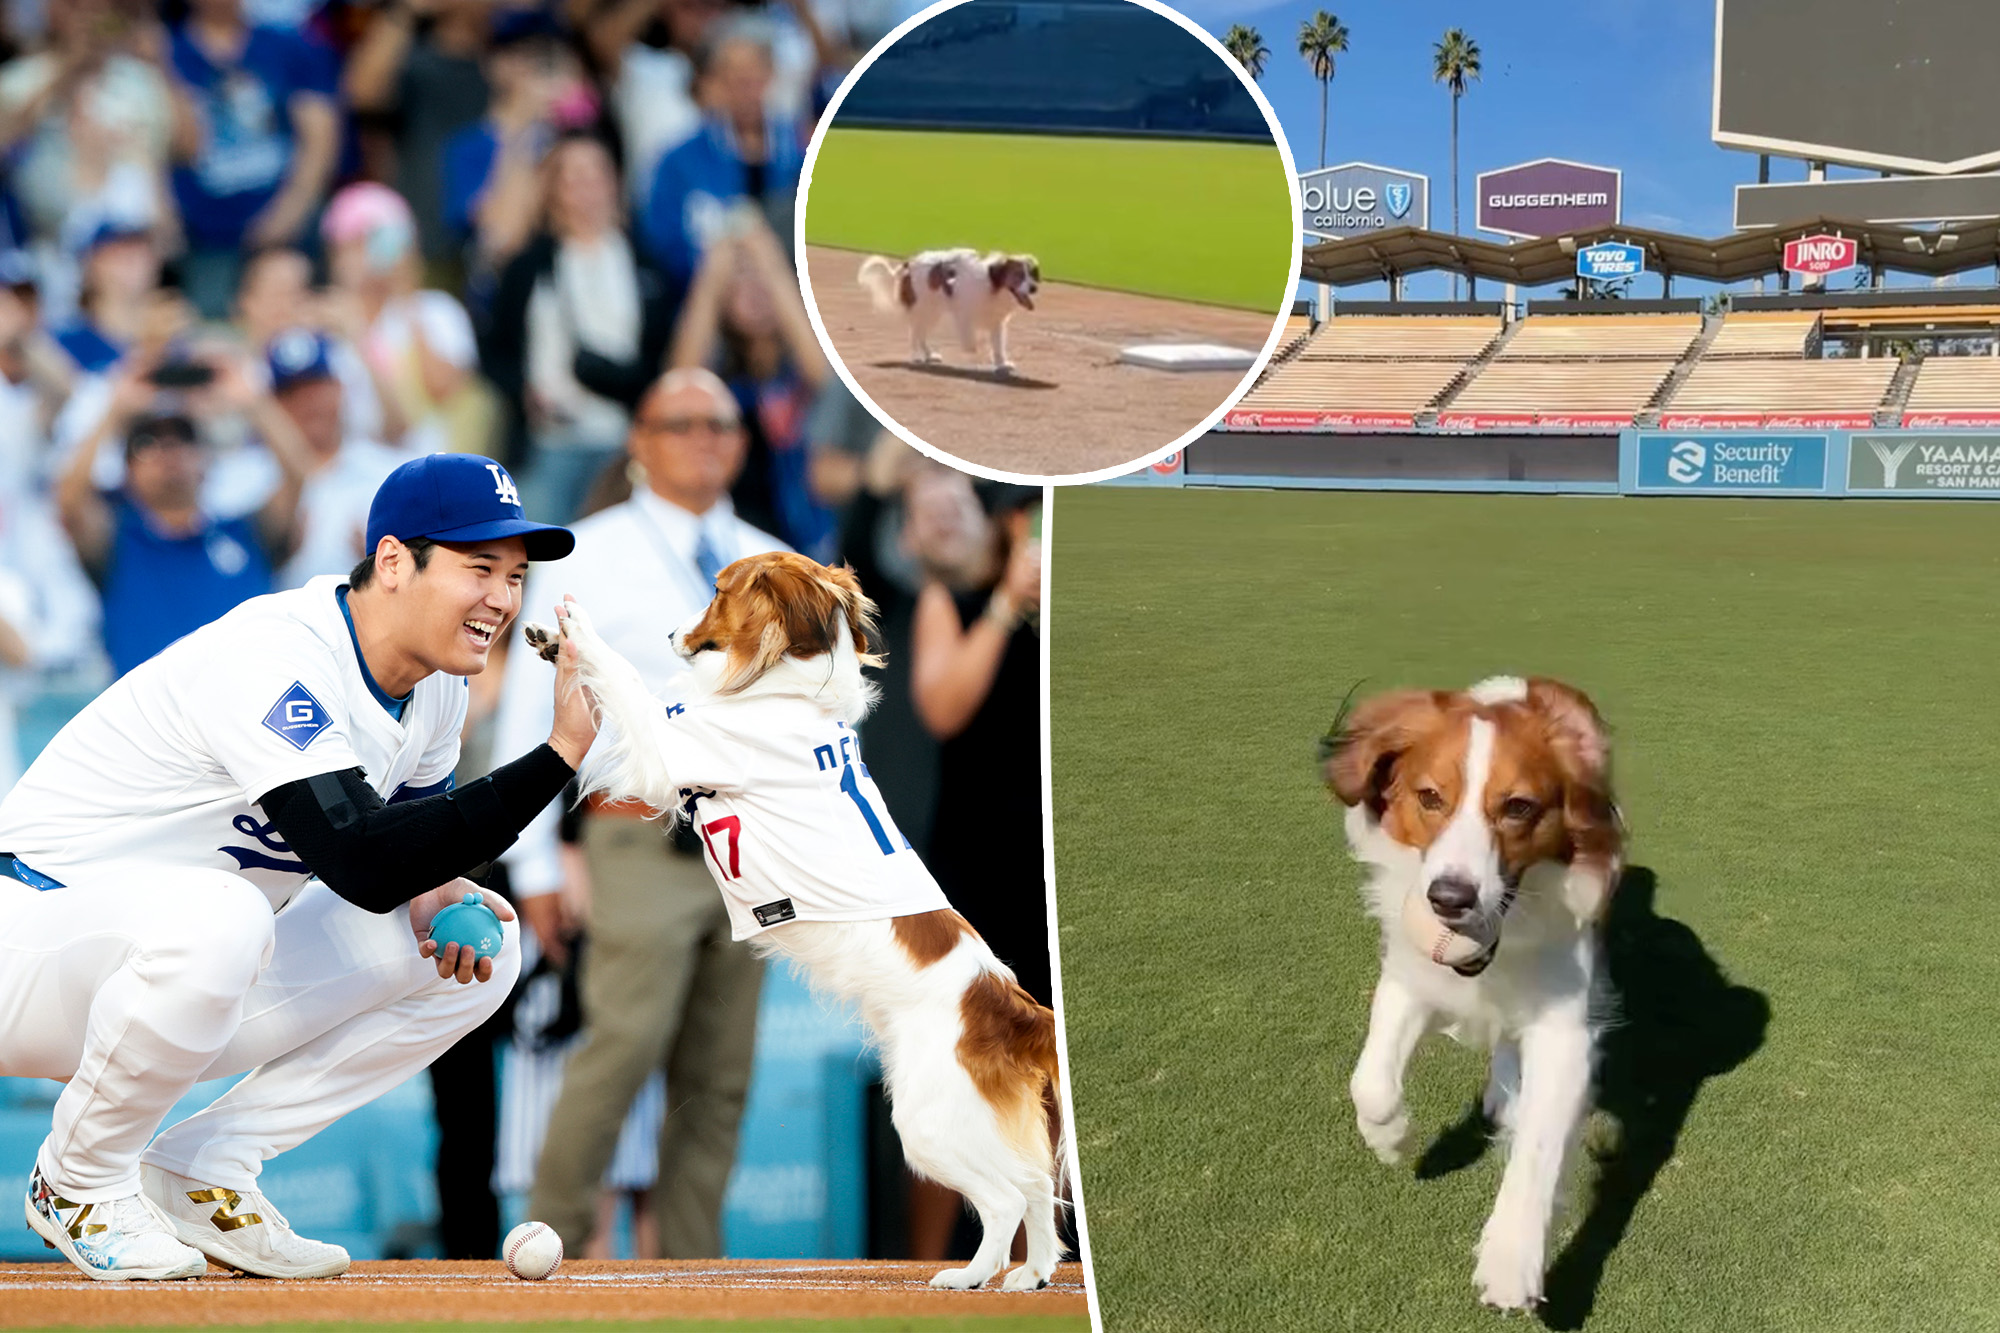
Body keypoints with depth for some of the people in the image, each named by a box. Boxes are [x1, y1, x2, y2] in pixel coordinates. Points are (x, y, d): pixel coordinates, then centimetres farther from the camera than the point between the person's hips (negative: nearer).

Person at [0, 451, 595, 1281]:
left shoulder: (435, 682, -1)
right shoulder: (272, 660, -28)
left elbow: (405, 835, 14)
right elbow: (362, 864, -38)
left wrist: (435, 892, -11)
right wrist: (560, 752, -39)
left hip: (200, 971, 8)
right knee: (214, 914, -40)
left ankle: (198, 1171, 0)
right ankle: (80, 1182, -11)